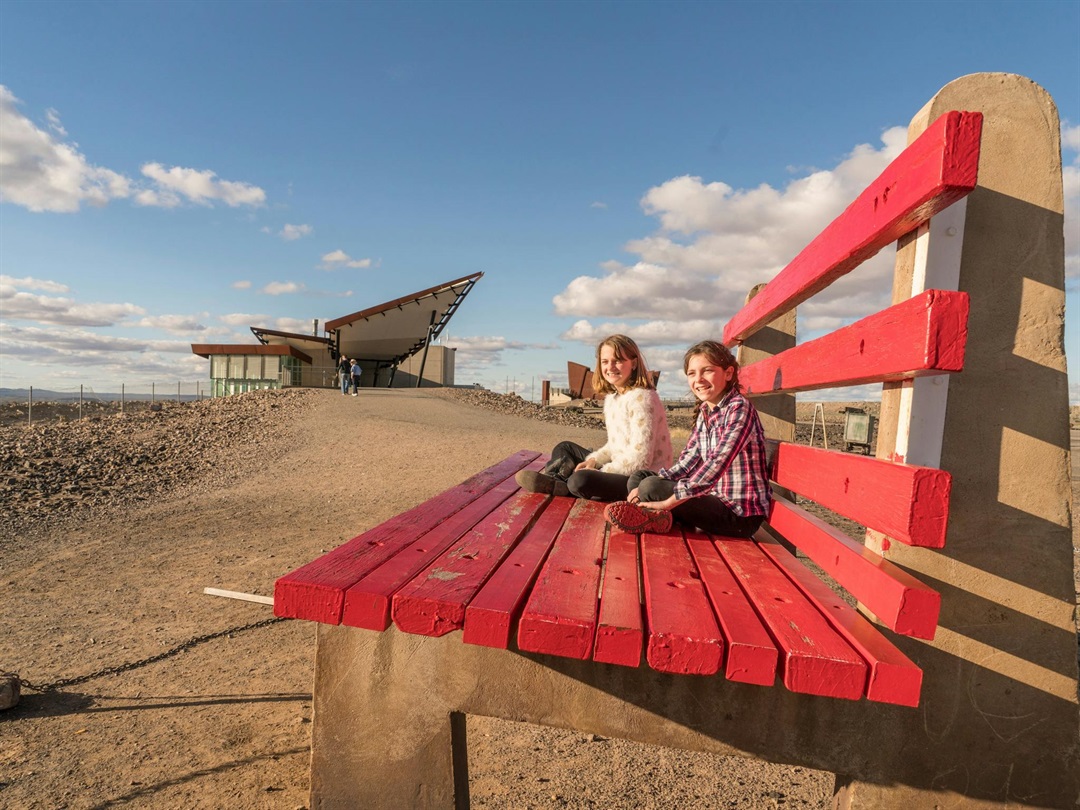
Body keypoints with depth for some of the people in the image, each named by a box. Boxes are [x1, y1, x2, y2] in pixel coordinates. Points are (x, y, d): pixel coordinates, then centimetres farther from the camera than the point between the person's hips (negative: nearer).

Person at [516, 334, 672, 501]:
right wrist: (593, 460, -3)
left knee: (581, 481, -35)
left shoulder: (641, 398, -18)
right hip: (620, 467, 10)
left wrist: (600, 472, -18)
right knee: (564, 448, 15)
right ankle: (555, 477, -13)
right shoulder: (612, 397, 10)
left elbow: (640, 458, -22)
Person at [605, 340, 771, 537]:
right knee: (638, 477, 9)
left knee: (650, 487, -22)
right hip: (715, 497, 9)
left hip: (740, 513, -9)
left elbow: (717, 464, -28)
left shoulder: (738, 408, -18)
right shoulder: (704, 411, 8)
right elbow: (689, 458, 5)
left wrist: (668, 501, -30)